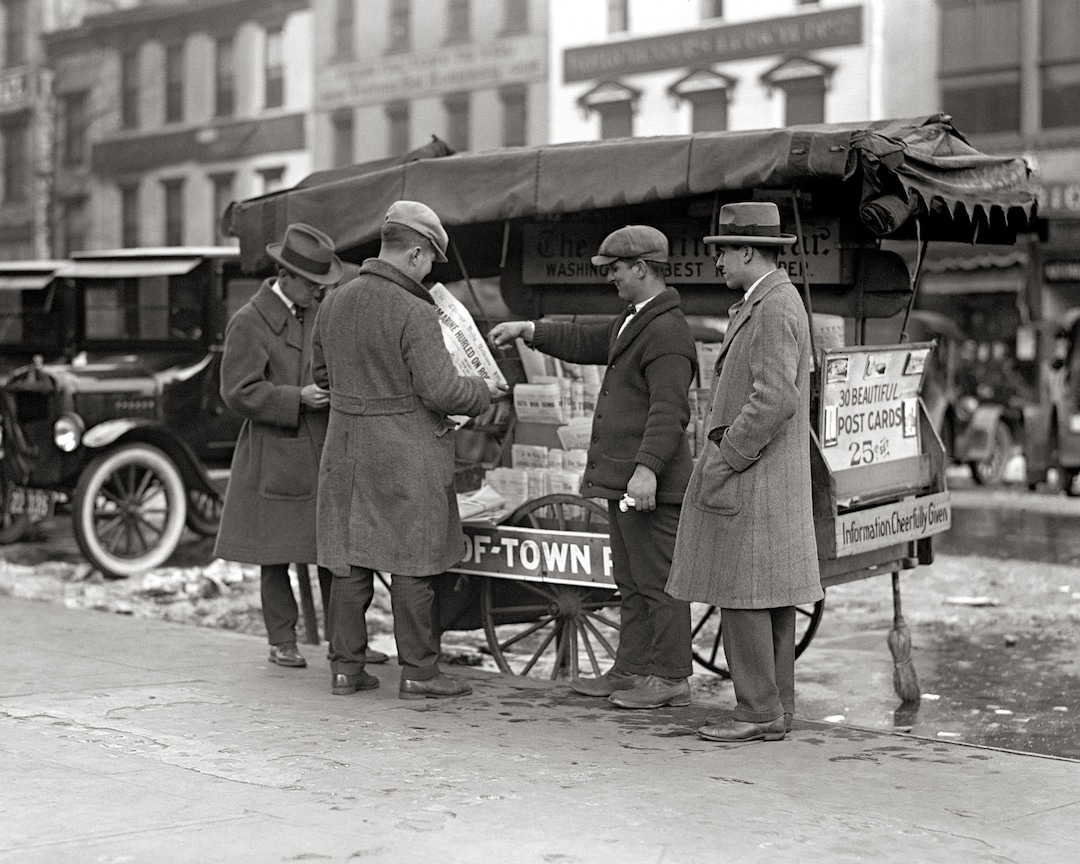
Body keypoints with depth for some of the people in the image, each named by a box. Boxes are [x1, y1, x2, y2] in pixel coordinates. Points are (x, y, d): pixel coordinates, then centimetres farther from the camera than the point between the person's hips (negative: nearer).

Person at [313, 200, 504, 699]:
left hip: (346, 447, 6)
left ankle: (345, 666, 17)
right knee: (411, 563, 2)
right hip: (406, 451, -6)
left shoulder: (335, 302, 6)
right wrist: (484, 392, -1)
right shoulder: (413, 312, -17)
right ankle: (418, 672, 8)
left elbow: (323, 374, 17)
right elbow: (441, 390, -19)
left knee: (349, 561, 11)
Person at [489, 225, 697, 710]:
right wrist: (527, 330, 24)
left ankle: (671, 678, 2)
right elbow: (585, 343, 31)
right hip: (621, 478, 11)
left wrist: (647, 469, -31)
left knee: (658, 581, -4)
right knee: (631, 581, 15)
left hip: (650, 482, -11)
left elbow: (668, 410, -24)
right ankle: (631, 670, 22)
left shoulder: (667, 331, -16)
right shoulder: (633, 323, 18)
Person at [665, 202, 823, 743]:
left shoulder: (774, 309, -16)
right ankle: (775, 707, 17)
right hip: (767, 484, 10)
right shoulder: (769, 303, 17)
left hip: (749, 480, -10)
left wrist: (722, 460, -19)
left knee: (742, 597, -7)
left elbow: (775, 399, -26)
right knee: (769, 600, 12)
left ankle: (758, 715, -4)